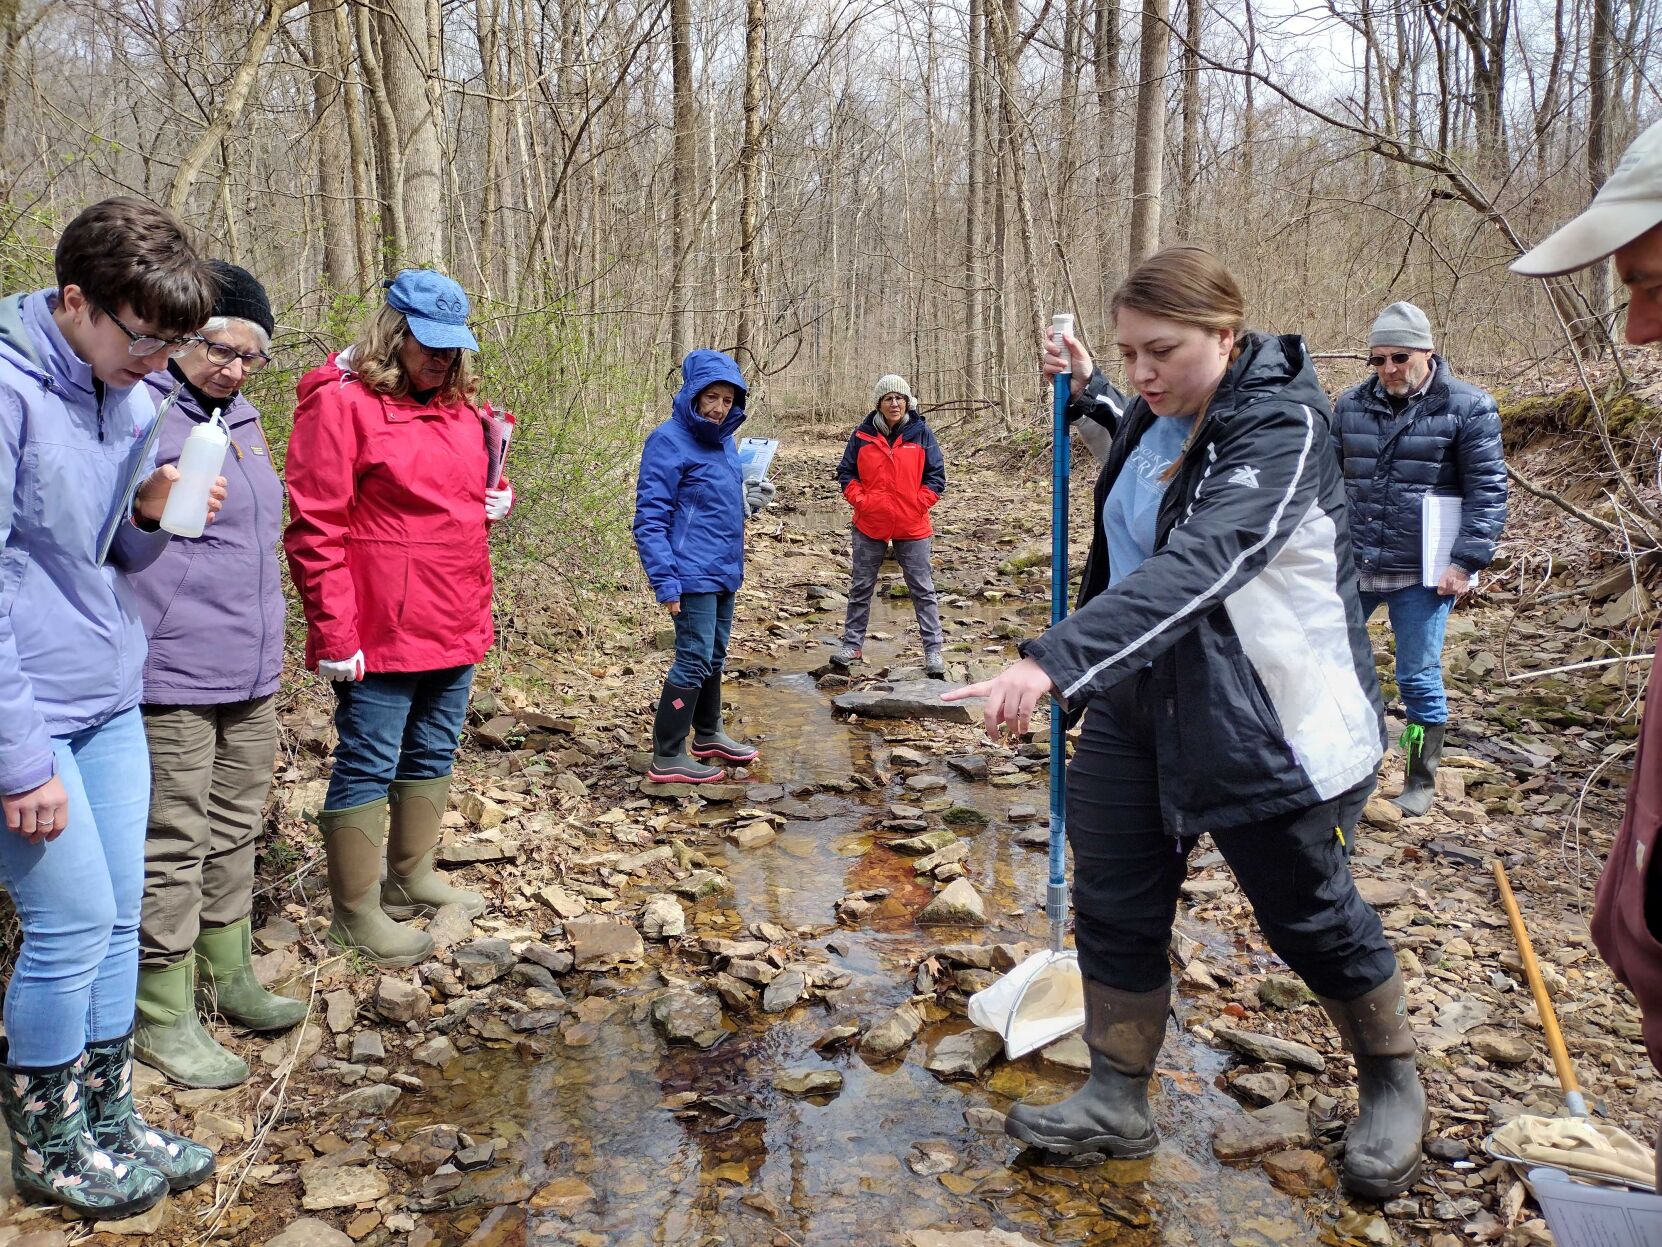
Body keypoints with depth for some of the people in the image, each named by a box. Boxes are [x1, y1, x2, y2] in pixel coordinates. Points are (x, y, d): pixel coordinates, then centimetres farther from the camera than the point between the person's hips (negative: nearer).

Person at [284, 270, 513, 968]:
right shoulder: (340, 403, -11)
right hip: (383, 633, -8)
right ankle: (355, 913, 14)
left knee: (432, 756, 18)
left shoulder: (459, 407, 12)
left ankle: (411, 880, 34)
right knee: (368, 767, 1)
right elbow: (315, 530, -15)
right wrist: (334, 634, -18)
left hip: (456, 623, 8)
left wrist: (499, 501, 3)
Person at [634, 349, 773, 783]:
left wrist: (750, 498, 1)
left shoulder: (722, 439, 11)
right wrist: (665, 581, -21)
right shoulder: (669, 441, -13)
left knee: (714, 657, 19)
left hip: (724, 570, 8)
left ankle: (709, 735, 35)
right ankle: (667, 758, 3)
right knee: (694, 661, -6)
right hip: (692, 573, -8)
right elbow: (650, 519, -16)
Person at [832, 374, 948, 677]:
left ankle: (933, 651, 8)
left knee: (922, 588, 3)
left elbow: (936, 476, 1)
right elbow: (846, 473, 6)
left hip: (912, 527, -1)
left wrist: (917, 504, -9)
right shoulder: (862, 435, 0)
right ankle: (852, 644, 22)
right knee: (861, 586, 11)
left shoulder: (921, 433, -1)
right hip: (870, 525, 1)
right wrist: (860, 501, -7)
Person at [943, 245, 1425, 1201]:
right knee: (1112, 905, 8)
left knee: (1311, 914, 9)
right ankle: (1118, 1104, 25)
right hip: (1137, 699, 8)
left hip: (1263, 718, -7)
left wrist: (1054, 662, -51)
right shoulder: (1161, 415, 3)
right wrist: (1089, 390, 15)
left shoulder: (1282, 429, -23)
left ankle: (1395, 1089, 35)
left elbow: (1198, 565, -39)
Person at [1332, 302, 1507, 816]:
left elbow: (1487, 490, -6)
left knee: (1419, 678, 4)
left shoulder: (1468, 407, -5)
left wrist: (1466, 561, -13)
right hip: (1350, 565, 4)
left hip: (1422, 573, -4)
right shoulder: (1351, 405, 6)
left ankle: (1421, 782, 20)